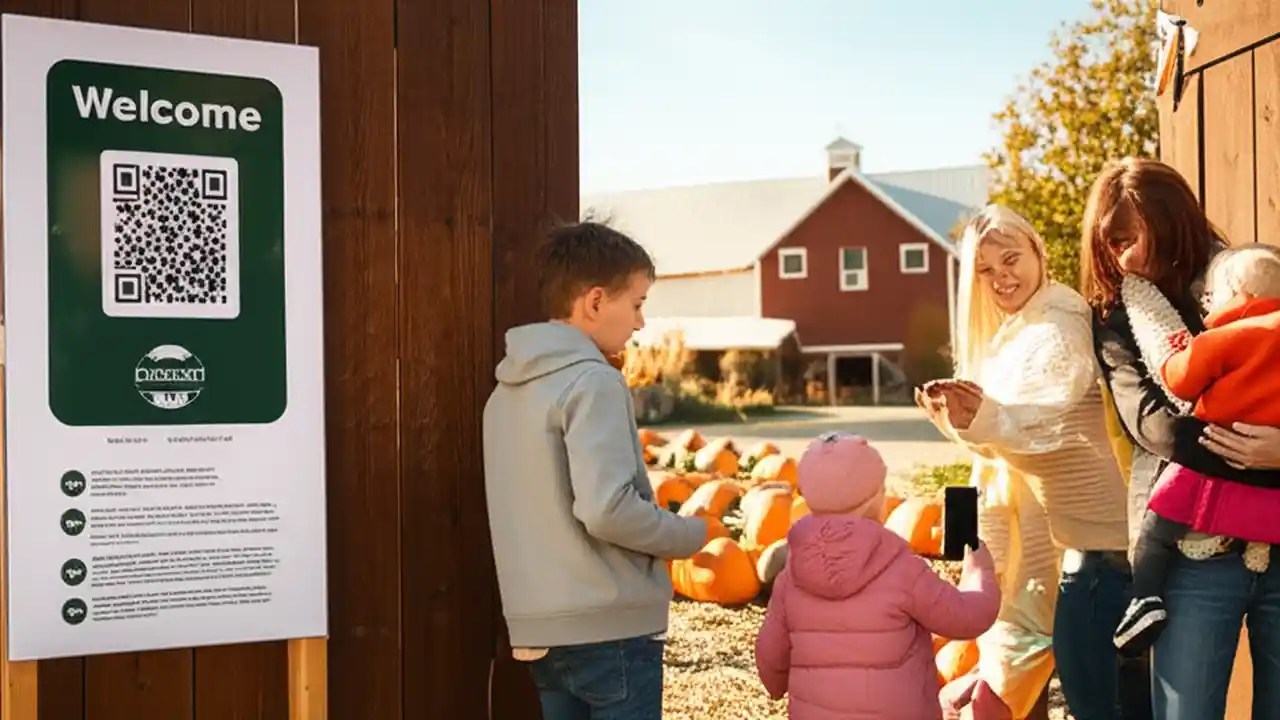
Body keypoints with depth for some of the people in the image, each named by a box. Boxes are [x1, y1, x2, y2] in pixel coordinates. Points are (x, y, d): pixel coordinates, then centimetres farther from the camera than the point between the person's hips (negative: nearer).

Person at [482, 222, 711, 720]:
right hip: (609, 627, -8)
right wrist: (690, 535, -7)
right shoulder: (592, 382, -14)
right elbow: (606, 509, -24)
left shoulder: (506, 390, 12)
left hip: (540, 630, 8)